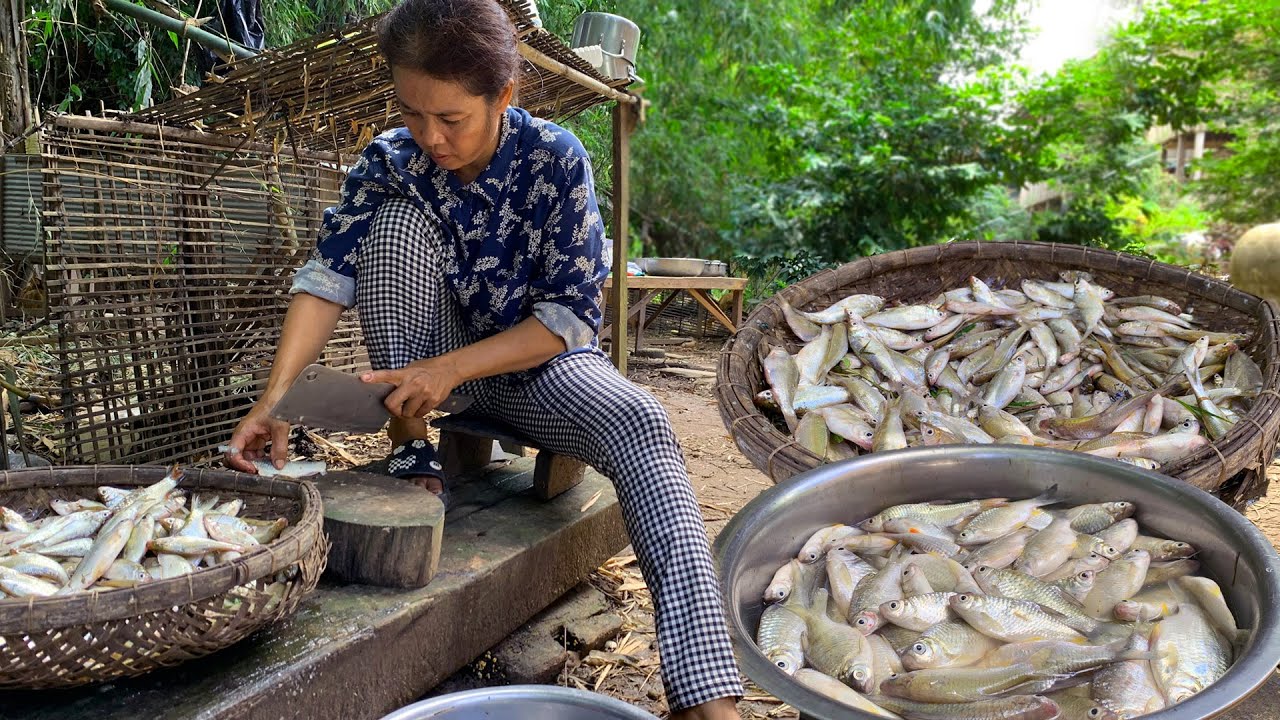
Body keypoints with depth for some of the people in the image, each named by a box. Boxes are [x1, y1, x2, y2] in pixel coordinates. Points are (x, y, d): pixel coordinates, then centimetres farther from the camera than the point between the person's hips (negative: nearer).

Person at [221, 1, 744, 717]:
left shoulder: (555, 161, -17)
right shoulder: (391, 162, -9)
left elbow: (571, 314, -19)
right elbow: (329, 274, -17)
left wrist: (451, 369, -30)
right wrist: (276, 395, -32)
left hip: (537, 359, -2)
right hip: (433, 357, 3)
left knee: (642, 425, -33)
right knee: (399, 217, -20)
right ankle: (410, 449, -16)